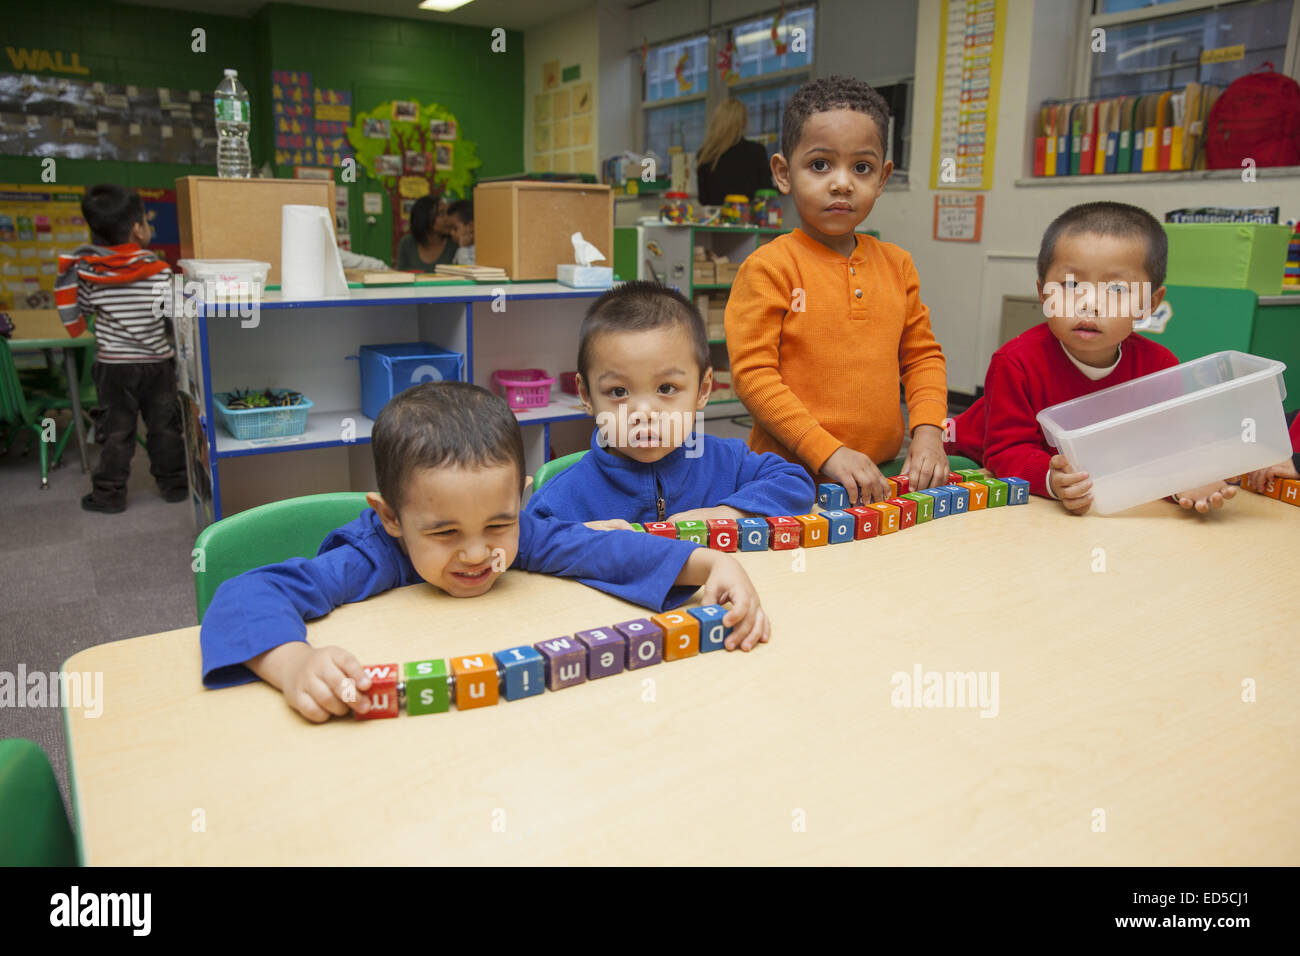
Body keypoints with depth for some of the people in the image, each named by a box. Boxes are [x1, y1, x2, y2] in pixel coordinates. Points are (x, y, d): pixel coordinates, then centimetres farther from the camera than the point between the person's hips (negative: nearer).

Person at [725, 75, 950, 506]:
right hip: (791, 474, -5)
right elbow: (752, 373, -11)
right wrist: (828, 452, -17)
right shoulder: (768, 267, -6)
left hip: (881, 476, 5)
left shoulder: (896, 264, 12)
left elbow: (923, 355, 18)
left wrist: (928, 433, 1)